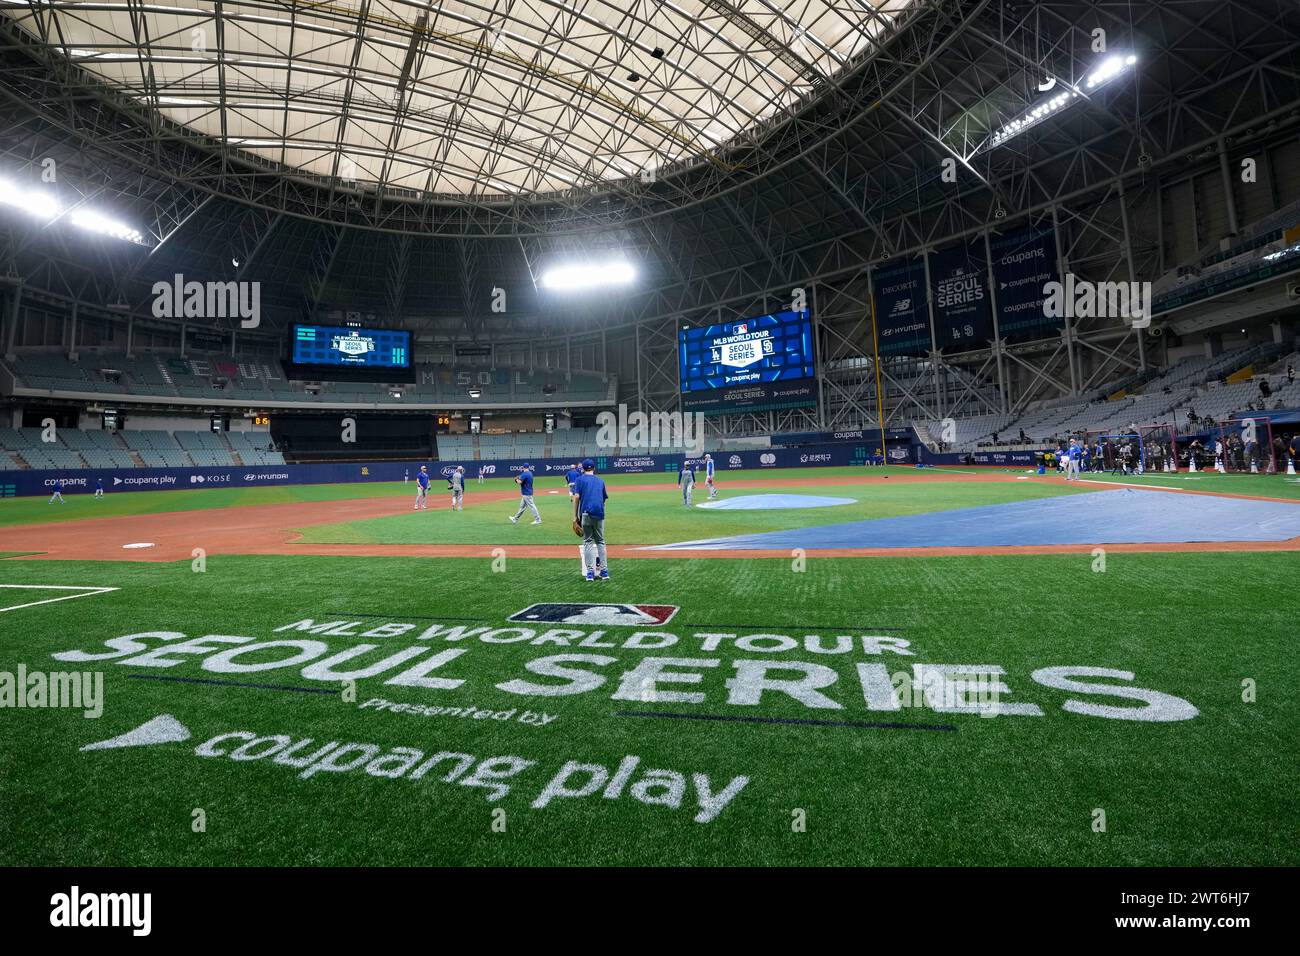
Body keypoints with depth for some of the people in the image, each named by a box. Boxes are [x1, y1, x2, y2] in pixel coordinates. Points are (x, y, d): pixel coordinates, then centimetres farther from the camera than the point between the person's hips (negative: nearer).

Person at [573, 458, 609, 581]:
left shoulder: (581, 479, 7)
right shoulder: (601, 481, 18)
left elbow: (577, 497, -2)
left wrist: (575, 516, 0)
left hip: (586, 513, -2)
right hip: (599, 513, 3)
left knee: (588, 542, 4)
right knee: (600, 542, 10)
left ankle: (590, 572, 0)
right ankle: (604, 572, 5)